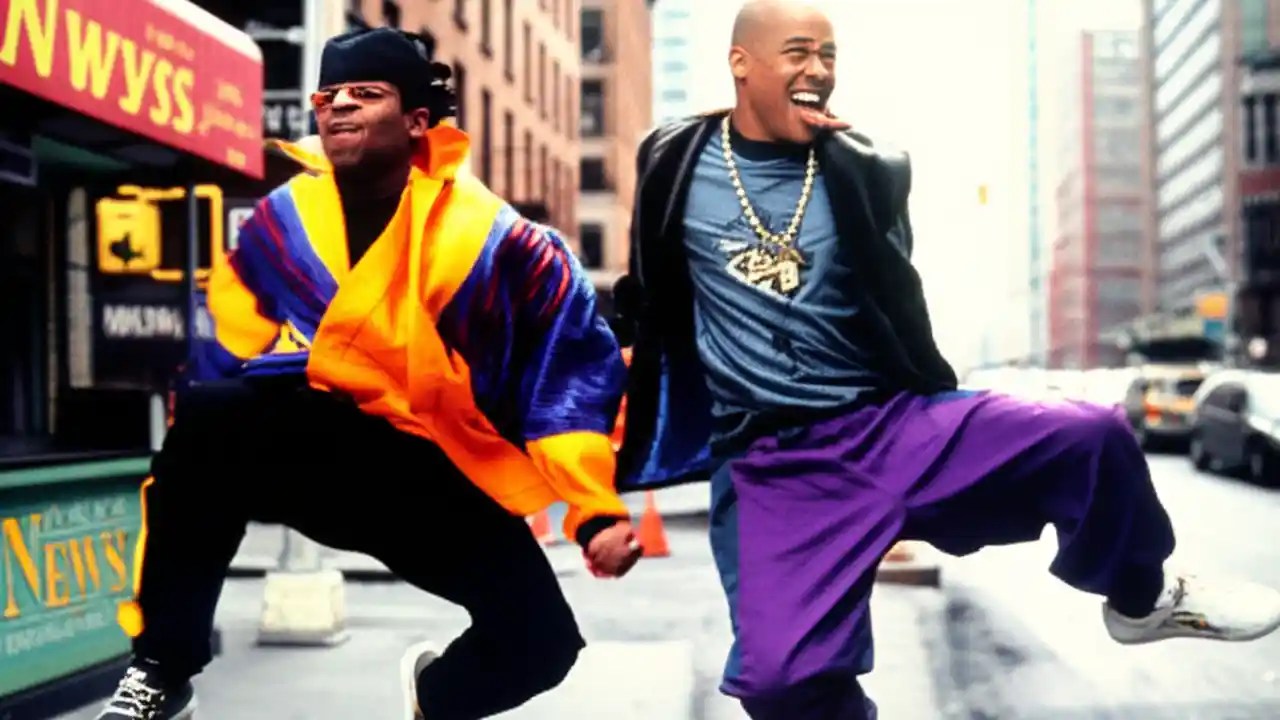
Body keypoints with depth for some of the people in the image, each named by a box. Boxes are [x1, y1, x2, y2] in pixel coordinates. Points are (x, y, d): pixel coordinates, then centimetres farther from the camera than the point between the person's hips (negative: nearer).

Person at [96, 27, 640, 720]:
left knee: (540, 641, -15)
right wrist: (182, 484, -4)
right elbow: (230, 353, 6)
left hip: (440, 476, -1)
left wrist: (596, 510, -15)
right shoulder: (283, 219, -2)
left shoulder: (490, 237, -13)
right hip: (318, 441, 1)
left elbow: (573, 359, -10)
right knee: (208, 413, -31)